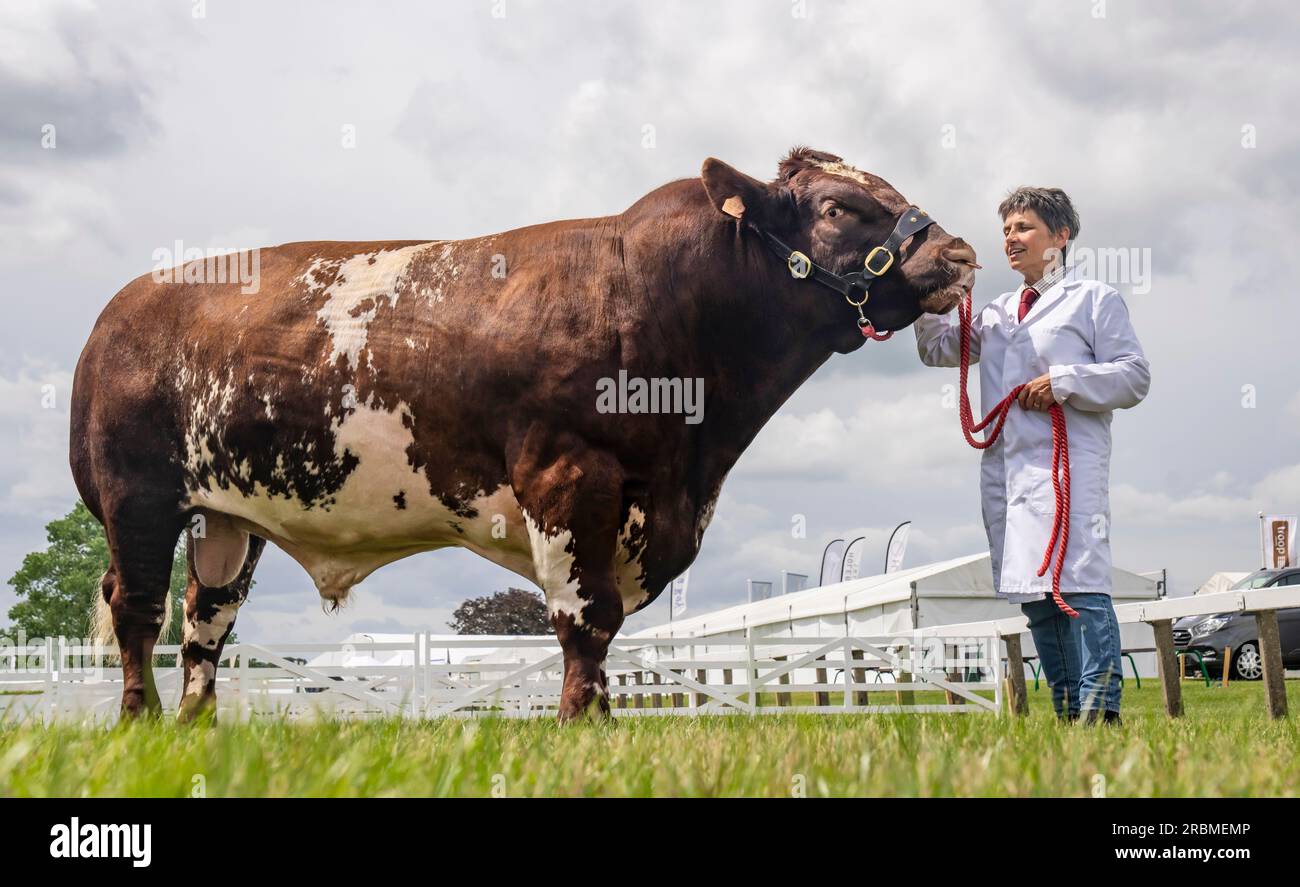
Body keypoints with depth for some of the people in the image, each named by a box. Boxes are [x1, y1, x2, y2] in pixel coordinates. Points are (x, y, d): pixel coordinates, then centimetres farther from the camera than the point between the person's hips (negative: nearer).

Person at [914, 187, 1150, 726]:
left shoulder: (1095, 300, 7)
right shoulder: (998, 313, 25)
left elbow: (1135, 377, -1)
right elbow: (938, 348, 25)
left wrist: (1063, 381, -13)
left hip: (1069, 465, -7)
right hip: (1005, 467, 7)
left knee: (1078, 586, -16)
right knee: (1034, 597, 5)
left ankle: (1100, 711, -18)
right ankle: (1068, 713, 9)